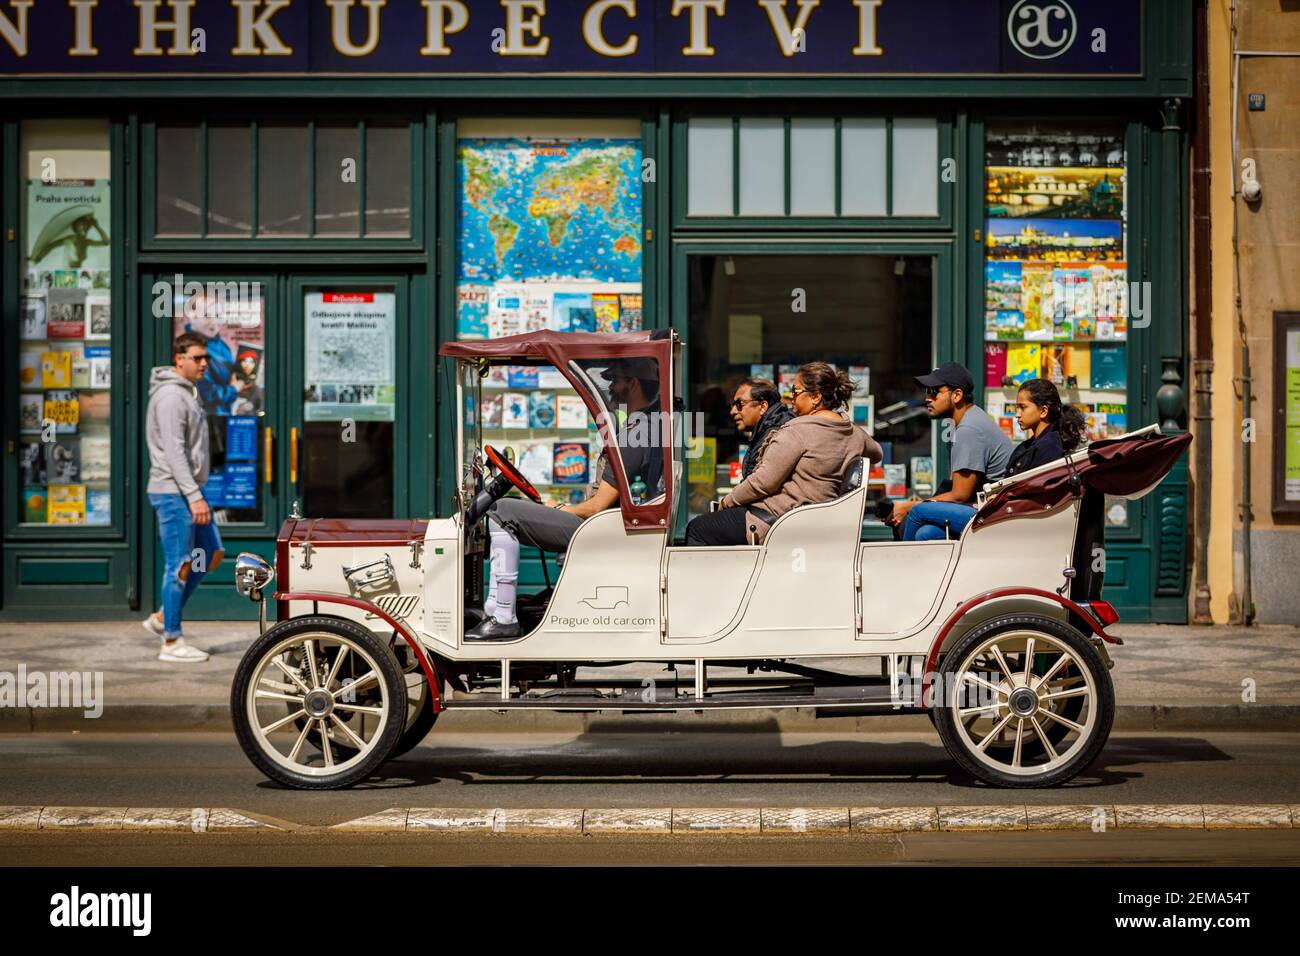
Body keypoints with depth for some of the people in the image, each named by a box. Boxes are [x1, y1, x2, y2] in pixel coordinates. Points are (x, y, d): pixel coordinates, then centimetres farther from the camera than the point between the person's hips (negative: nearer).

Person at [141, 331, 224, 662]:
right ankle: (171, 642, 3)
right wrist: (194, 496, -24)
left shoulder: (189, 393, 16)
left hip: (189, 490, 10)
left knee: (212, 554, 13)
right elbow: (174, 451, -22)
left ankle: (163, 617, 20)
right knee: (180, 565, -5)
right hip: (173, 492, -10)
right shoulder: (171, 396, -15)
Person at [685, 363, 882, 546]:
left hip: (779, 518, -10)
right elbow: (876, 454, 29)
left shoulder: (797, 430, -18)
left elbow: (763, 482, -19)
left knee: (696, 530, 2)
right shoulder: (854, 432, 6)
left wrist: (727, 502, -5)